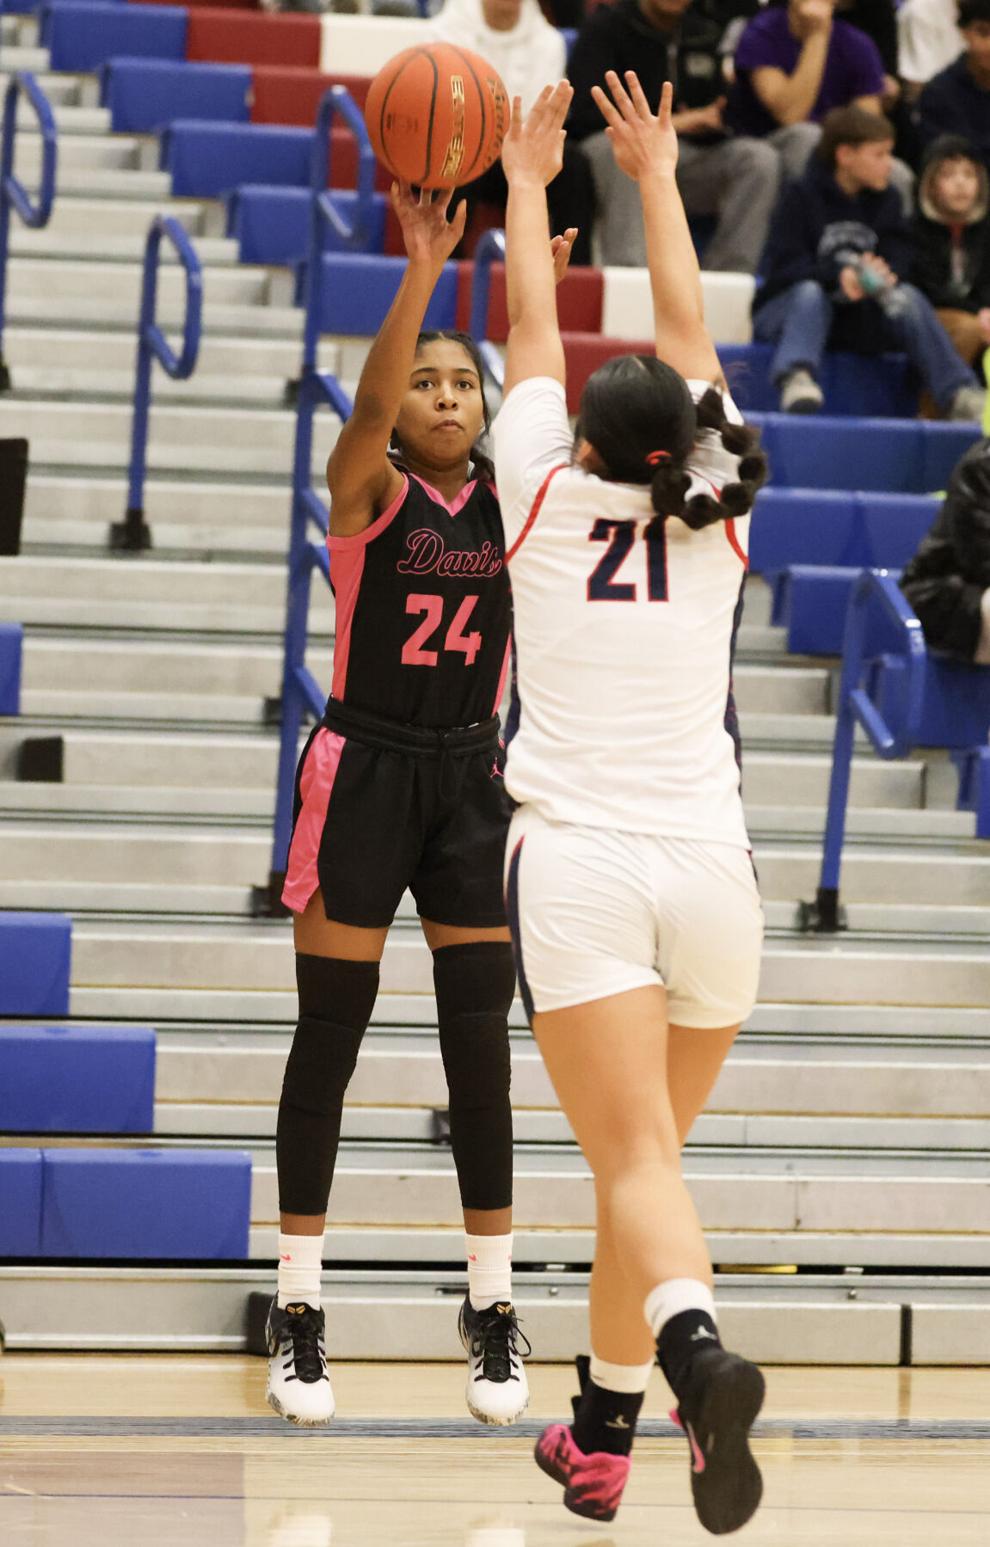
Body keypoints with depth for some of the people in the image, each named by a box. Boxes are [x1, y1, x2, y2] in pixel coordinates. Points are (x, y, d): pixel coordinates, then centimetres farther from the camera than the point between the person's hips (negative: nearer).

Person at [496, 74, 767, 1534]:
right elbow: (685, 334, 21)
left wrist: (528, 183, 28)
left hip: (577, 864, -3)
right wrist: (658, 180, 31)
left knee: (638, 1165, -15)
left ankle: (696, 1348, -42)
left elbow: (531, 333, 16)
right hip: (708, 866, 3)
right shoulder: (715, 521, 9)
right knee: (642, 1156, 18)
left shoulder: (551, 503, 3)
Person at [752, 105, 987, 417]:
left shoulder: (886, 201, 8)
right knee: (810, 293, -36)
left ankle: (957, 393, -34)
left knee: (907, 297, -22)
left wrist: (880, 276, -30)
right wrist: (839, 277, -35)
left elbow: (898, 260, -4)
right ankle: (795, 378, -59)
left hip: (856, 317, 4)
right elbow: (783, 267, -17)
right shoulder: (801, 197, -7)